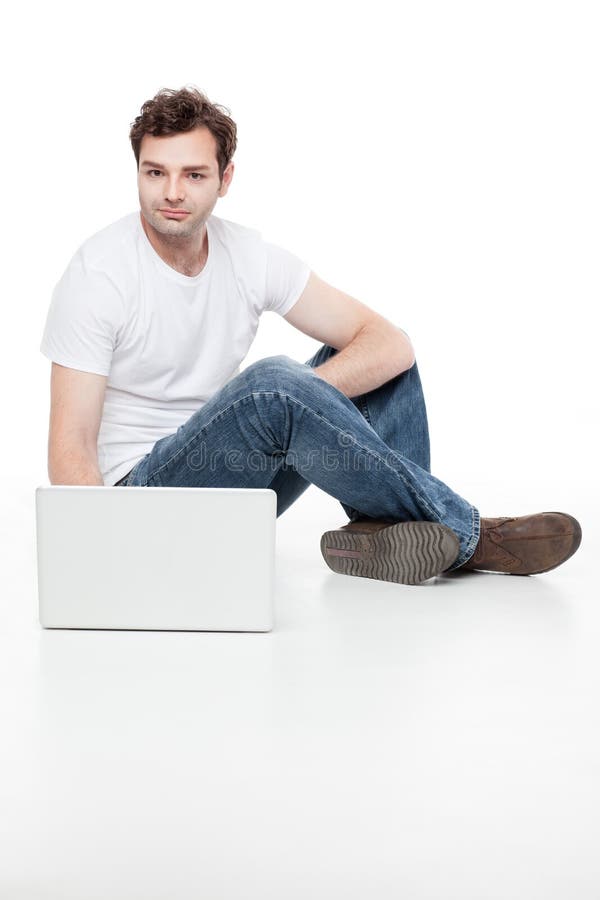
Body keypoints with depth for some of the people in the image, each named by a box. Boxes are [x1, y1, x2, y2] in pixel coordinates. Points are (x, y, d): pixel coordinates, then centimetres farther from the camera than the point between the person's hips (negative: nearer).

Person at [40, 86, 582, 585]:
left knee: (381, 359, -4)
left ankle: (382, 531, -24)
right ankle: (466, 535, -22)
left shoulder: (250, 256, -2)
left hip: (235, 482, 6)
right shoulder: (99, 275, -14)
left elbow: (390, 341, -6)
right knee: (273, 383, -34)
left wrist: (300, 395, -24)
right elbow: (71, 444, -18)